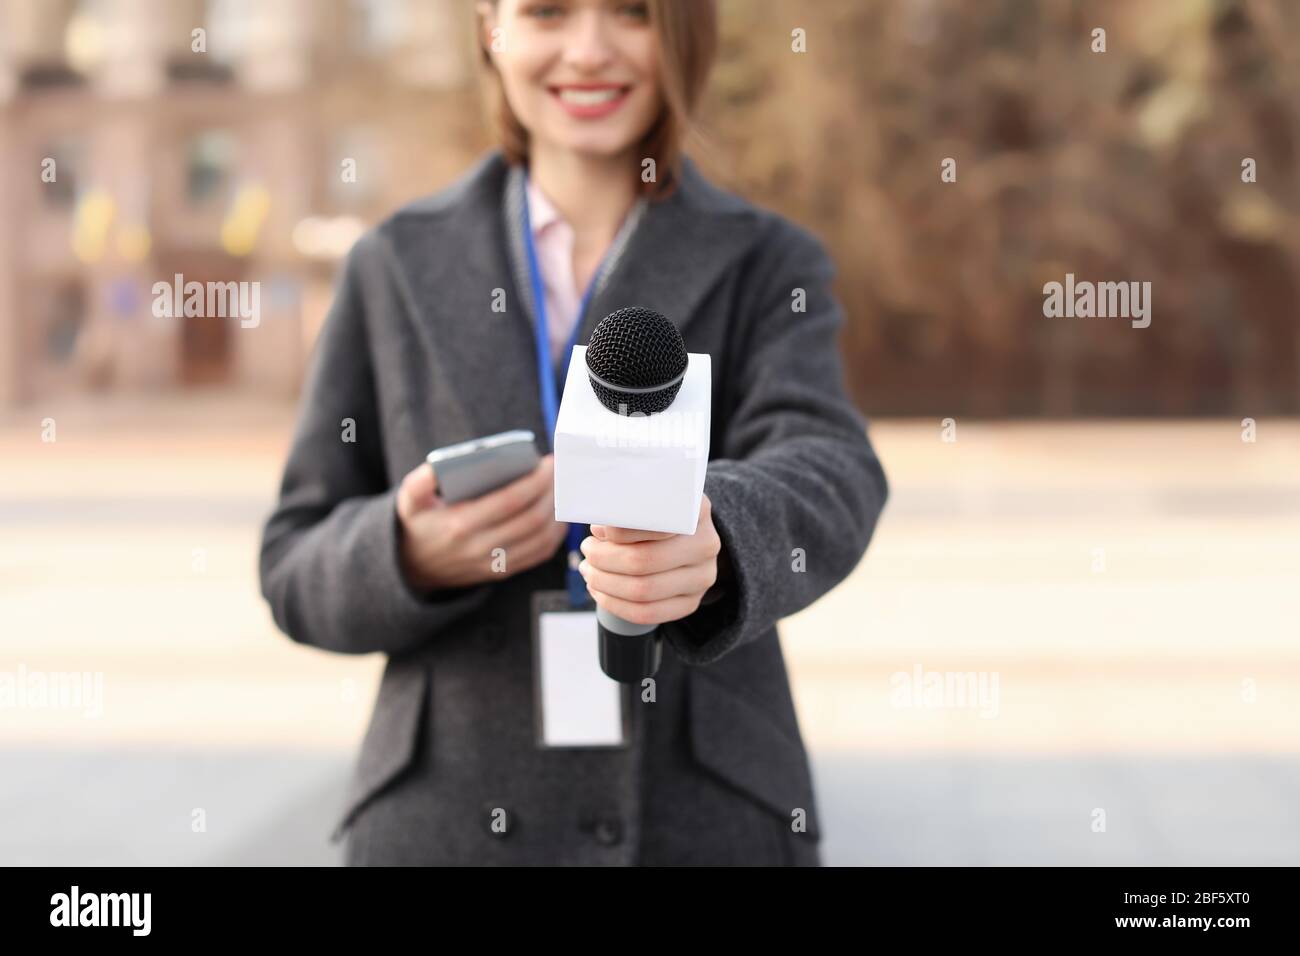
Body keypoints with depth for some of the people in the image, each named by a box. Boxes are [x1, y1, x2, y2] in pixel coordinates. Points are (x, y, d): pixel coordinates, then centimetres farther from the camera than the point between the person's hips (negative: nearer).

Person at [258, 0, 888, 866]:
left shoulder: (767, 265, 0)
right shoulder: (398, 267, 4)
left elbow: (825, 471, -19)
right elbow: (297, 570, 5)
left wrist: (709, 542, -41)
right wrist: (413, 556, -17)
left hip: (705, 821, -1)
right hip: (448, 818, 1)